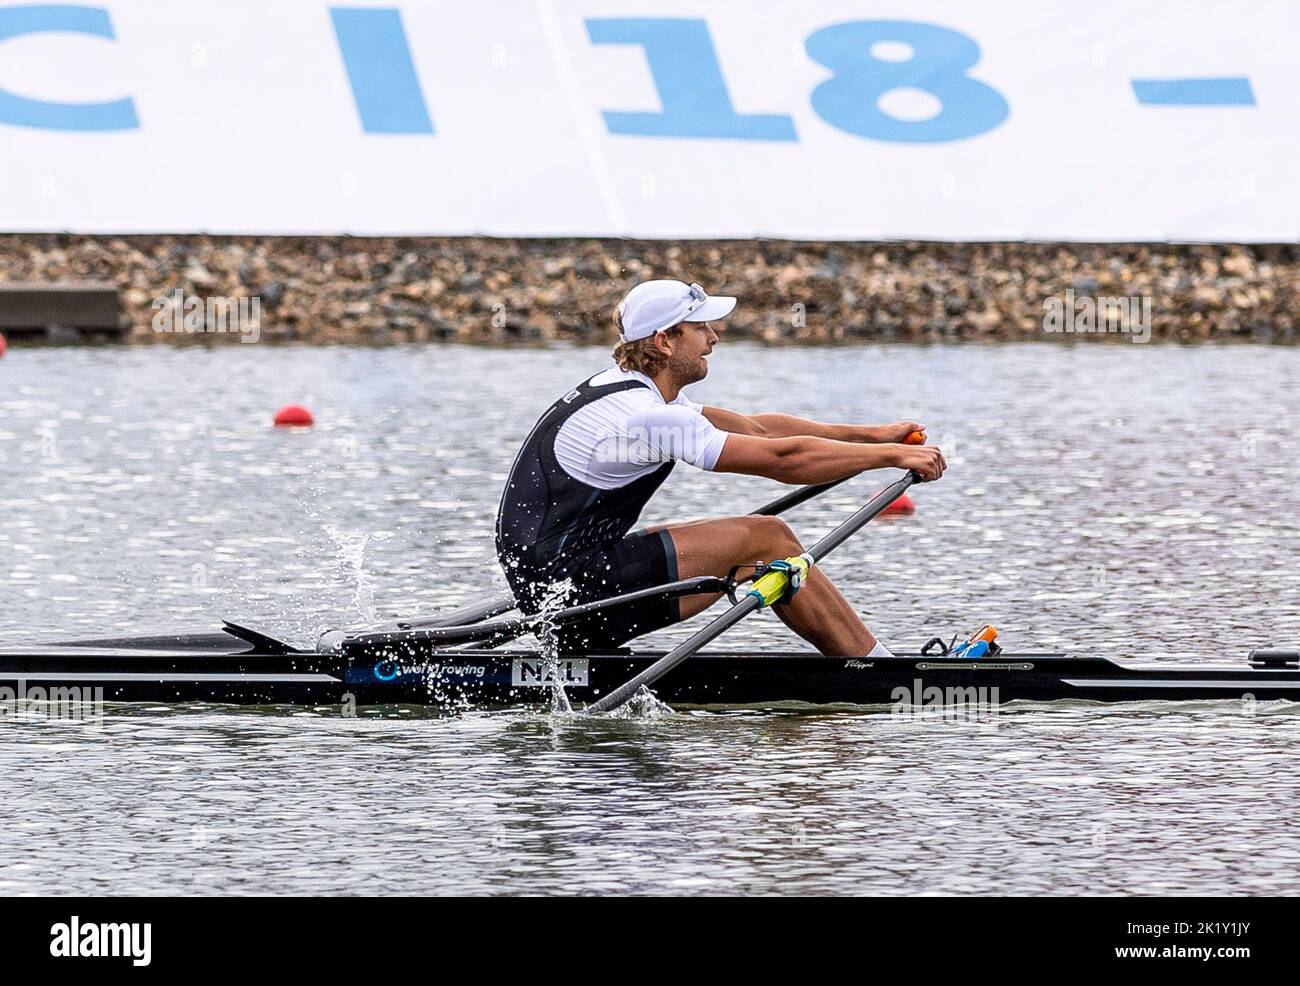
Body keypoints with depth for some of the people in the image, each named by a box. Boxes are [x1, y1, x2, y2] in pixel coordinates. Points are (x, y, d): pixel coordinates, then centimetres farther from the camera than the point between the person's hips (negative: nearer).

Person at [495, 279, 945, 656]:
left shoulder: (630, 391, 13)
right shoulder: (643, 415, -19)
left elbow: (755, 429, 19)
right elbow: (781, 460, -18)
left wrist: (873, 435, 17)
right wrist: (892, 456, -9)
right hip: (575, 592, -10)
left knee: (758, 537, 12)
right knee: (766, 538, -7)